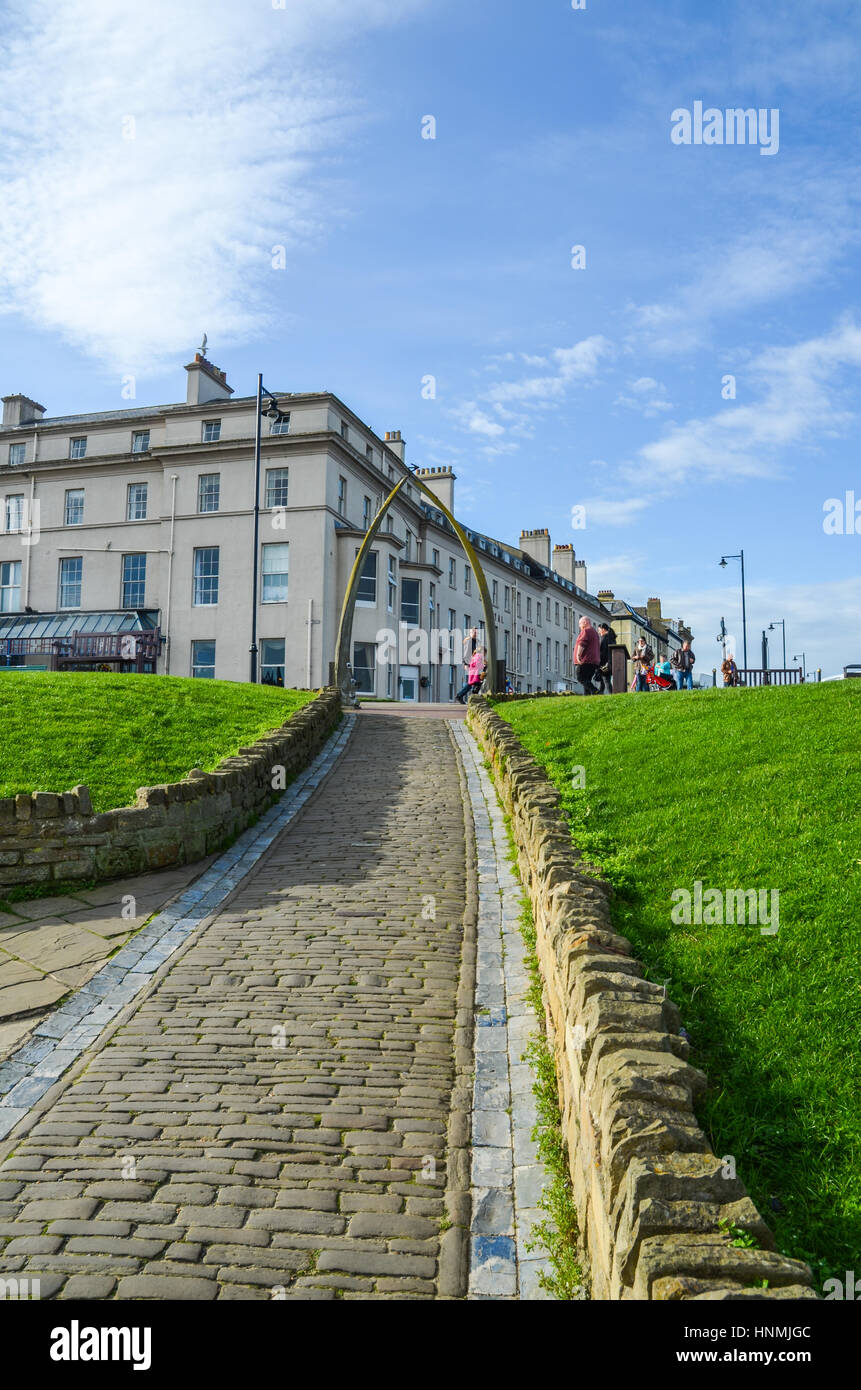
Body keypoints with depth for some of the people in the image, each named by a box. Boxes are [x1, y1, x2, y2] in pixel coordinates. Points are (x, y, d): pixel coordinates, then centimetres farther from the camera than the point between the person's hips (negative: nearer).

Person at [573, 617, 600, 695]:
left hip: (585, 661, -10)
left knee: (581, 678, -13)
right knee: (587, 680, 7)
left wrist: (578, 655, -27)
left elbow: (582, 644, -19)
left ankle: (595, 691, -26)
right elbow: (598, 647, 31)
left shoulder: (586, 631, -5)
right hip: (594, 661, 10)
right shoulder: (595, 632, 26)